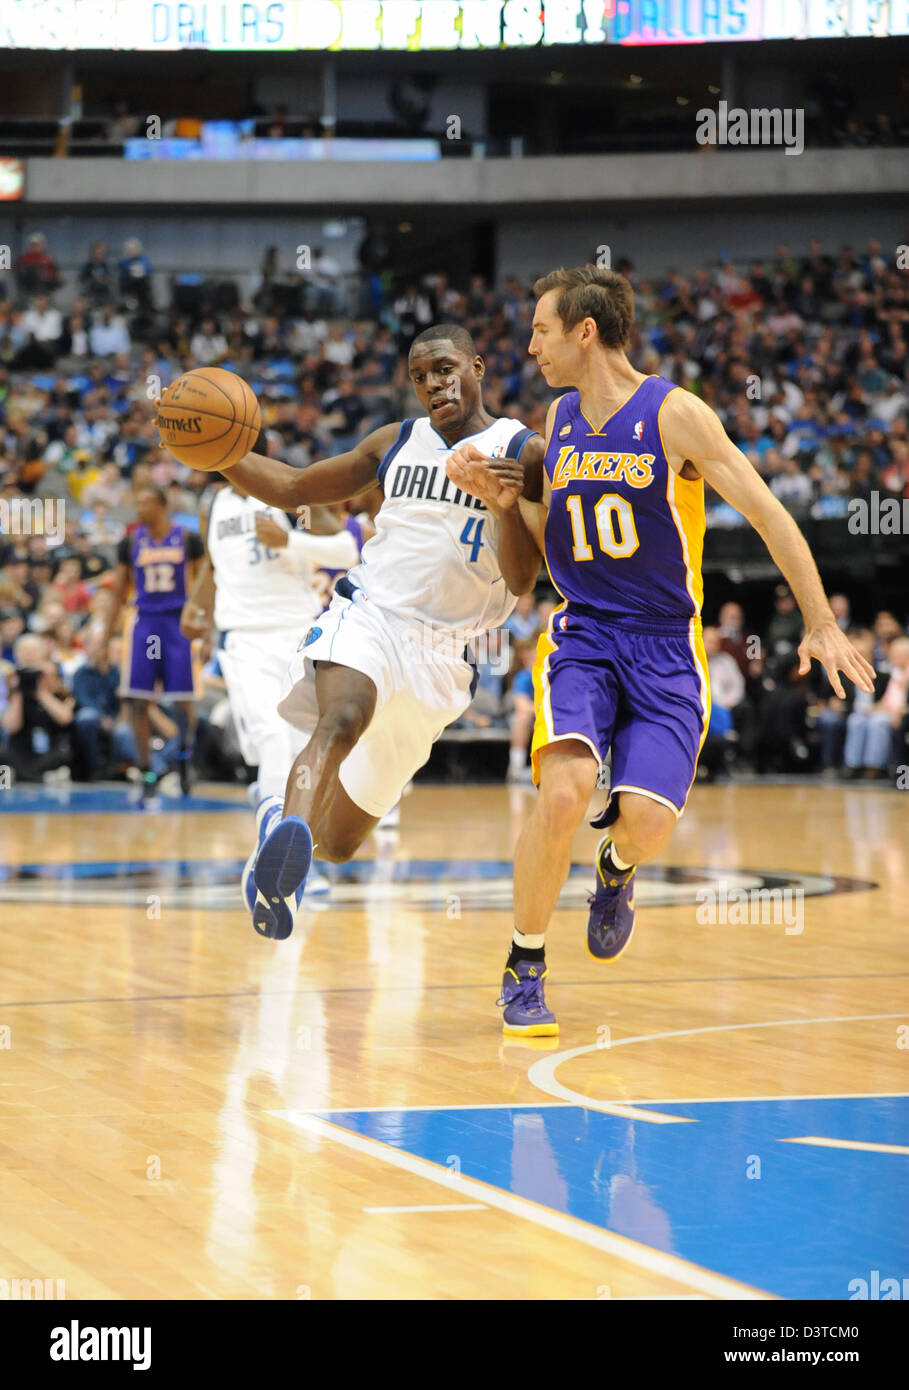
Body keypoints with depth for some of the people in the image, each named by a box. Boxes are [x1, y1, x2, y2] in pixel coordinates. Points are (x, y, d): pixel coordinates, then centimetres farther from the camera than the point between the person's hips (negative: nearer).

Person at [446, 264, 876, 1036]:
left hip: (665, 647, -3)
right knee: (563, 790, -23)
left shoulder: (673, 413, -9)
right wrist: (500, 498, 0)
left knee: (646, 819, -19)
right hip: (581, 634, 3)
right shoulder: (560, 420, 8)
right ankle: (524, 971, -7)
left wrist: (821, 626, -11)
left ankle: (617, 868, 22)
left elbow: (768, 514, -9)